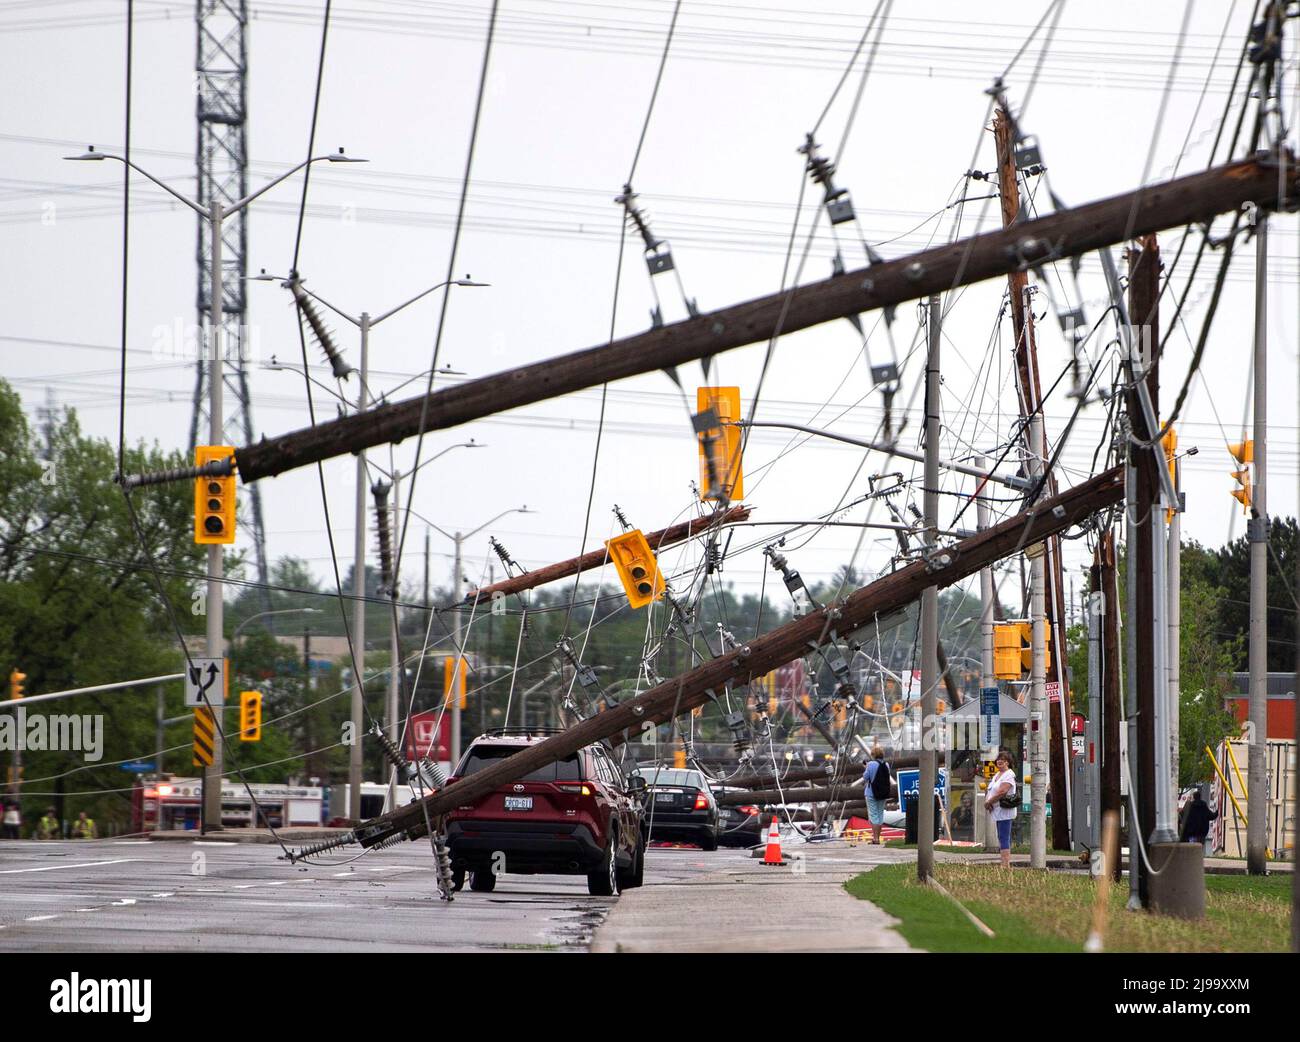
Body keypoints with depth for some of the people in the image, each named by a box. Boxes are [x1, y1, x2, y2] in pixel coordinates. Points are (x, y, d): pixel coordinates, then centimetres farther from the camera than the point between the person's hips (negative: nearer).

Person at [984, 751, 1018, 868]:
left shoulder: (1009, 775, -11)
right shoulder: (997, 775, 19)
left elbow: (1002, 792, -22)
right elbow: (990, 791, 20)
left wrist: (989, 802, -13)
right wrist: (987, 801, -1)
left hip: (1005, 811, -10)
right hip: (998, 811, 10)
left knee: (1004, 838, -13)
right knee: (1002, 838, 10)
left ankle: (1006, 865, -17)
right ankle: (1006, 864, 12)